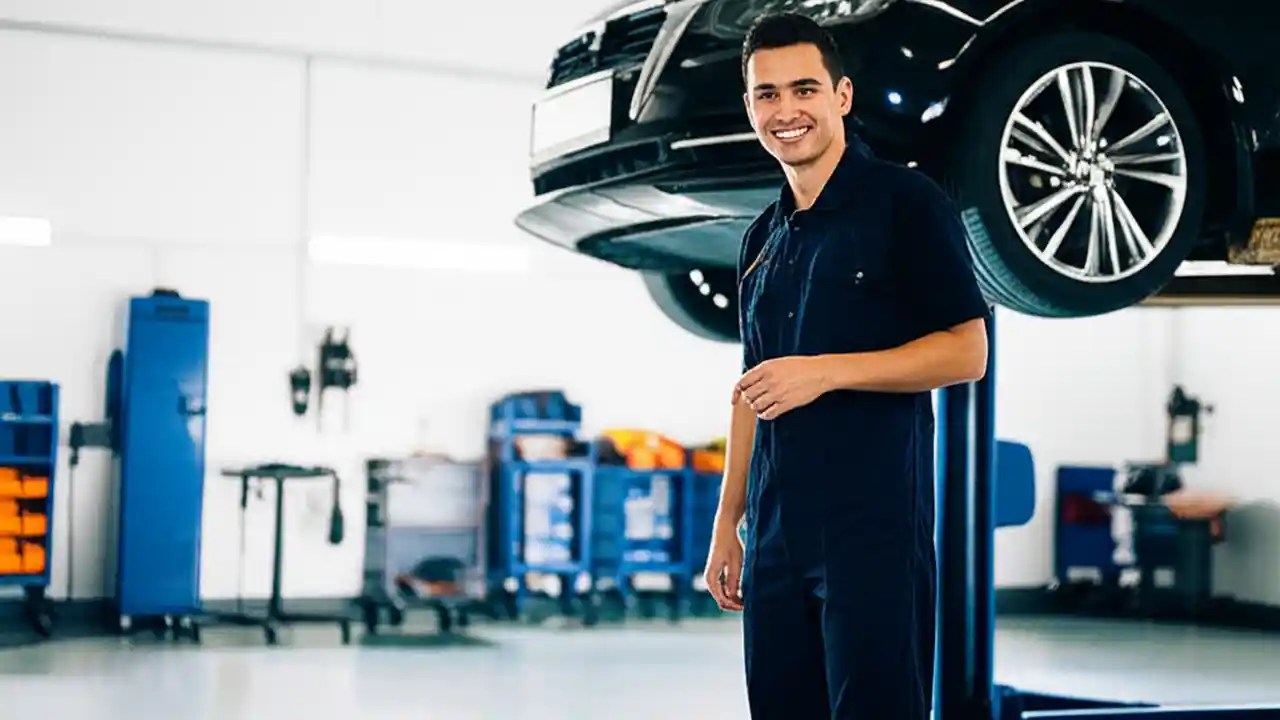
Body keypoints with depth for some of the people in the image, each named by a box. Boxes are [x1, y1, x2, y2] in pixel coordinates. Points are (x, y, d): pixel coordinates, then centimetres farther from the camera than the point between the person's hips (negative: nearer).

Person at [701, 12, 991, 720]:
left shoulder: (905, 202, -4)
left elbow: (965, 351, -9)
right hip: (773, 535, 6)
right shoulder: (763, 236, 16)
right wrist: (727, 521, 16)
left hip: (876, 528, -6)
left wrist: (825, 372, -17)